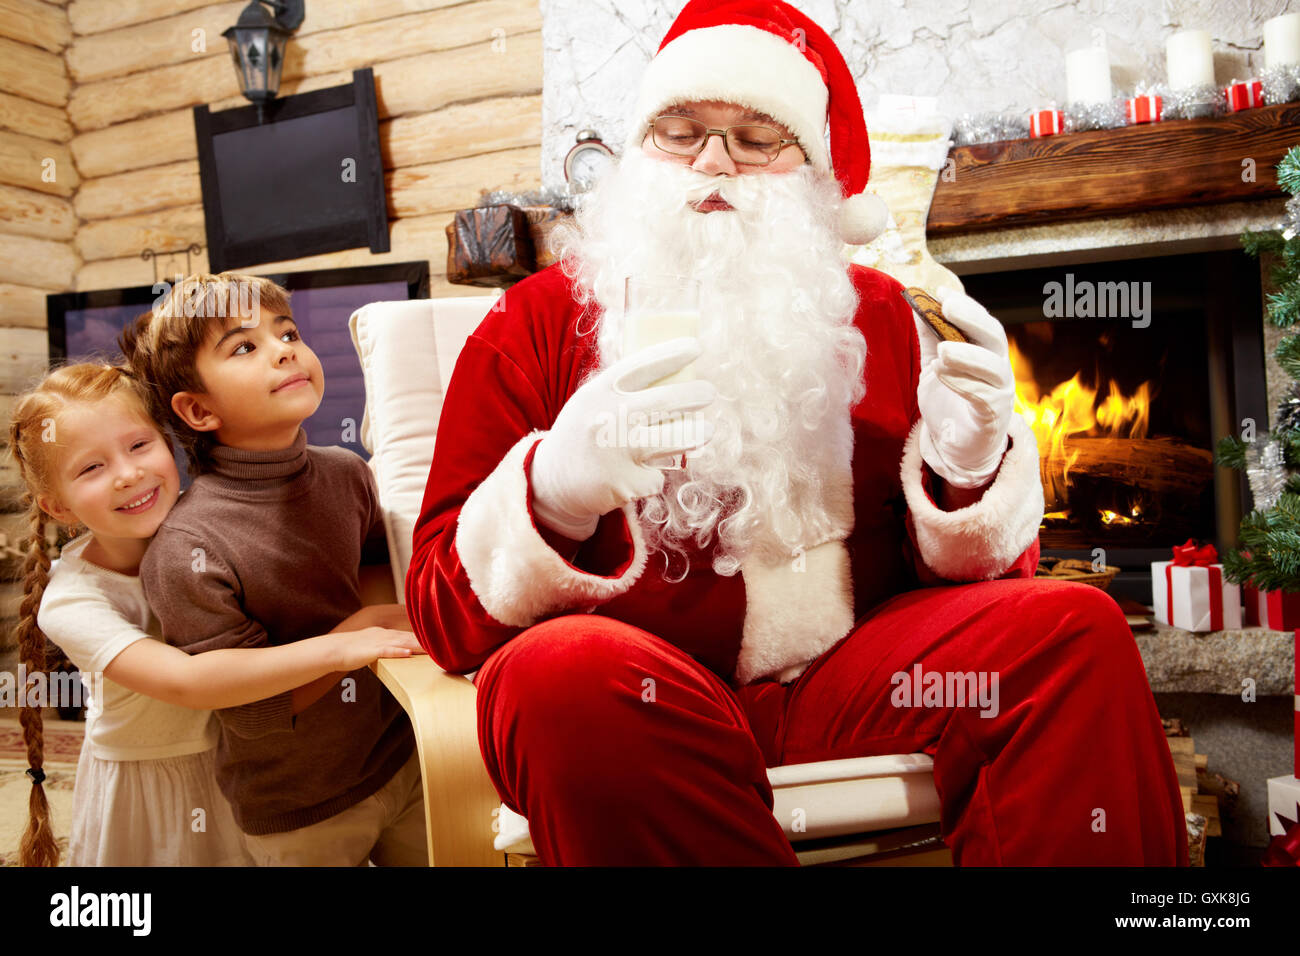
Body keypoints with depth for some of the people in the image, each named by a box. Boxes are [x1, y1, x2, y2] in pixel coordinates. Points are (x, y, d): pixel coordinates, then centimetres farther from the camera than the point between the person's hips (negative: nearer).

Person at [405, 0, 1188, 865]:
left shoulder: (877, 315, 14)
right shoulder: (535, 323, 6)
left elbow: (971, 567, 12)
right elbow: (445, 611, -2)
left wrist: (969, 468, -10)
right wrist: (555, 491, -23)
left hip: (848, 683, 3)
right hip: (639, 709, -2)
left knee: (1075, 630, -18)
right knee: (559, 672, -33)